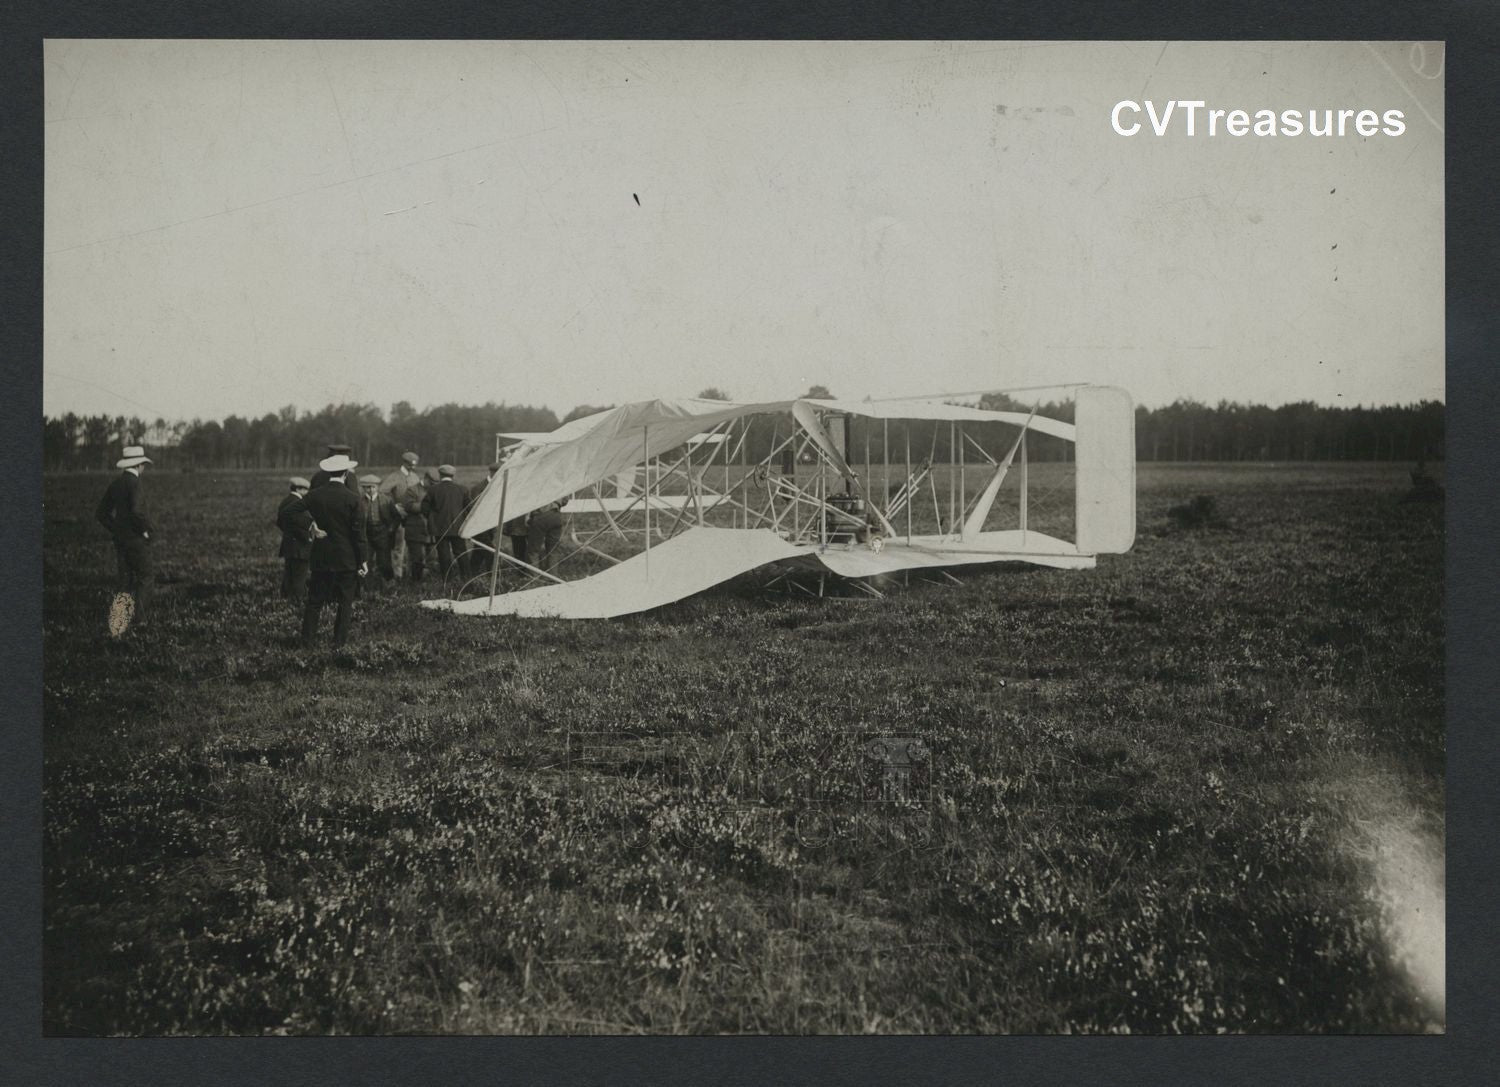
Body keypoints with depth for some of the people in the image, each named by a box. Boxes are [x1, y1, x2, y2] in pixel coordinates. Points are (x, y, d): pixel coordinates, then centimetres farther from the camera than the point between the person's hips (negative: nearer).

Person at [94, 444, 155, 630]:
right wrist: (147, 528, -13)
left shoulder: (114, 483, 8)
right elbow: (137, 511, -30)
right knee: (145, 579, 6)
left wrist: (117, 530, 14)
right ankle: (138, 616, -4)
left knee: (126, 581, 13)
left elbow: (101, 513, 13)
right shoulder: (134, 482, -16)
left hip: (120, 539, 7)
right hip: (138, 539, -7)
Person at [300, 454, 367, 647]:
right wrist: (363, 560, -3)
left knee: (315, 600, 11)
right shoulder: (351, 499, -10)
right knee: (345, 602, 6)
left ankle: (307, 640, 10)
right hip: (346, 559, -3)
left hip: (320, 557, 3)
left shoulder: (314, 495, -2)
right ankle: (339, 642, 6)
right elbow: (358, 532, -9)